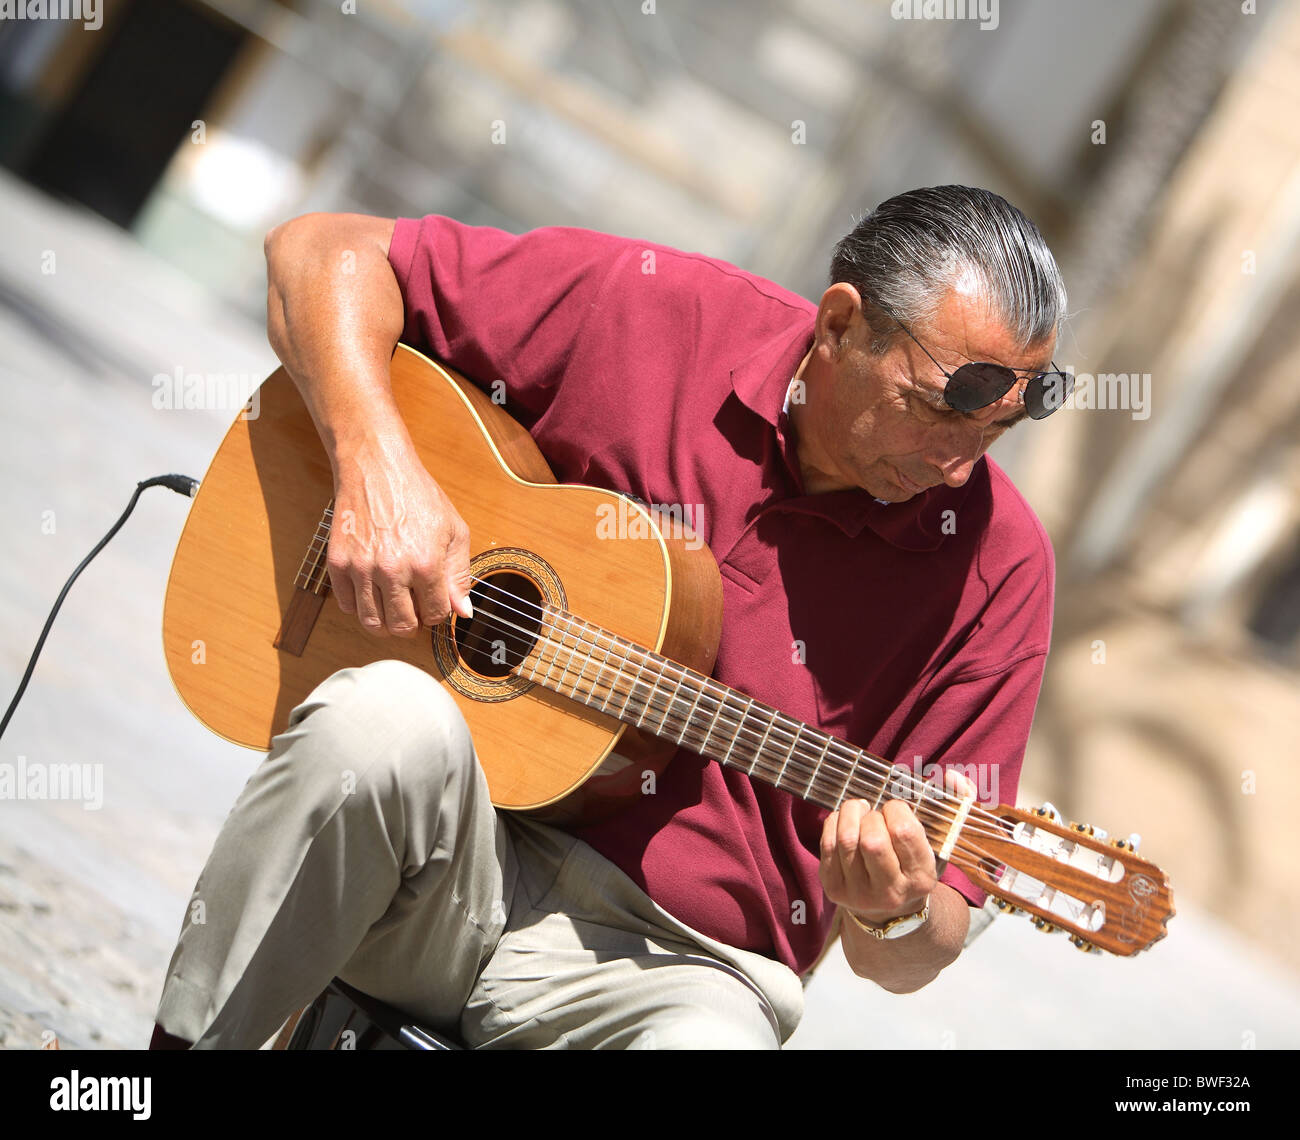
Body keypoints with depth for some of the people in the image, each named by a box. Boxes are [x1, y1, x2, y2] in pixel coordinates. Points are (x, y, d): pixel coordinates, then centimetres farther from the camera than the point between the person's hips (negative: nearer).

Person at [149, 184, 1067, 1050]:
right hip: (440, 862, 1)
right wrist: (378, 467, -17)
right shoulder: (643, 311, -6)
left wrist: (895, 915, -26)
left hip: (673, 957, -1)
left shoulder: (996, 561, -5)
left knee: (711, 1037, -38)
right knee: (391, 721, -35)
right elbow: (326, 252, 0)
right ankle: (184, 1042, -15)